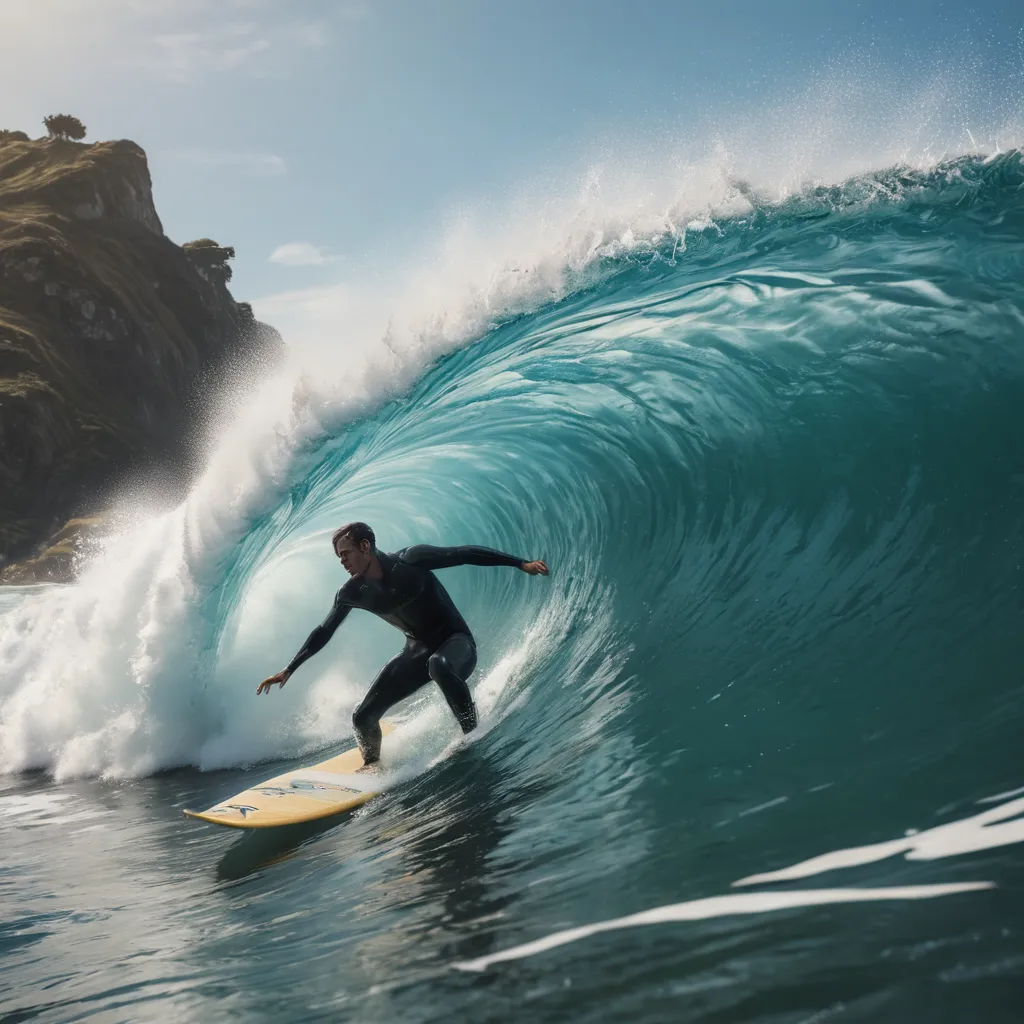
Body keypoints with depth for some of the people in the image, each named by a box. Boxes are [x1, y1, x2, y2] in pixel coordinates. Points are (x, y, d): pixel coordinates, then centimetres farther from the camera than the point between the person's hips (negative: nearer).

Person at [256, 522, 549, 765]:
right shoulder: (353, 593, -4)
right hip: (418, 652, 5)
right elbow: (323, 633, 9)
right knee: (363, 717, -4)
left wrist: (521, 563, -26)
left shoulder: (410, 561, -20)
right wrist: (288, 670, 10)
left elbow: (465, 554, -20)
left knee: (439, 665, -43)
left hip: (456, 642, -5)